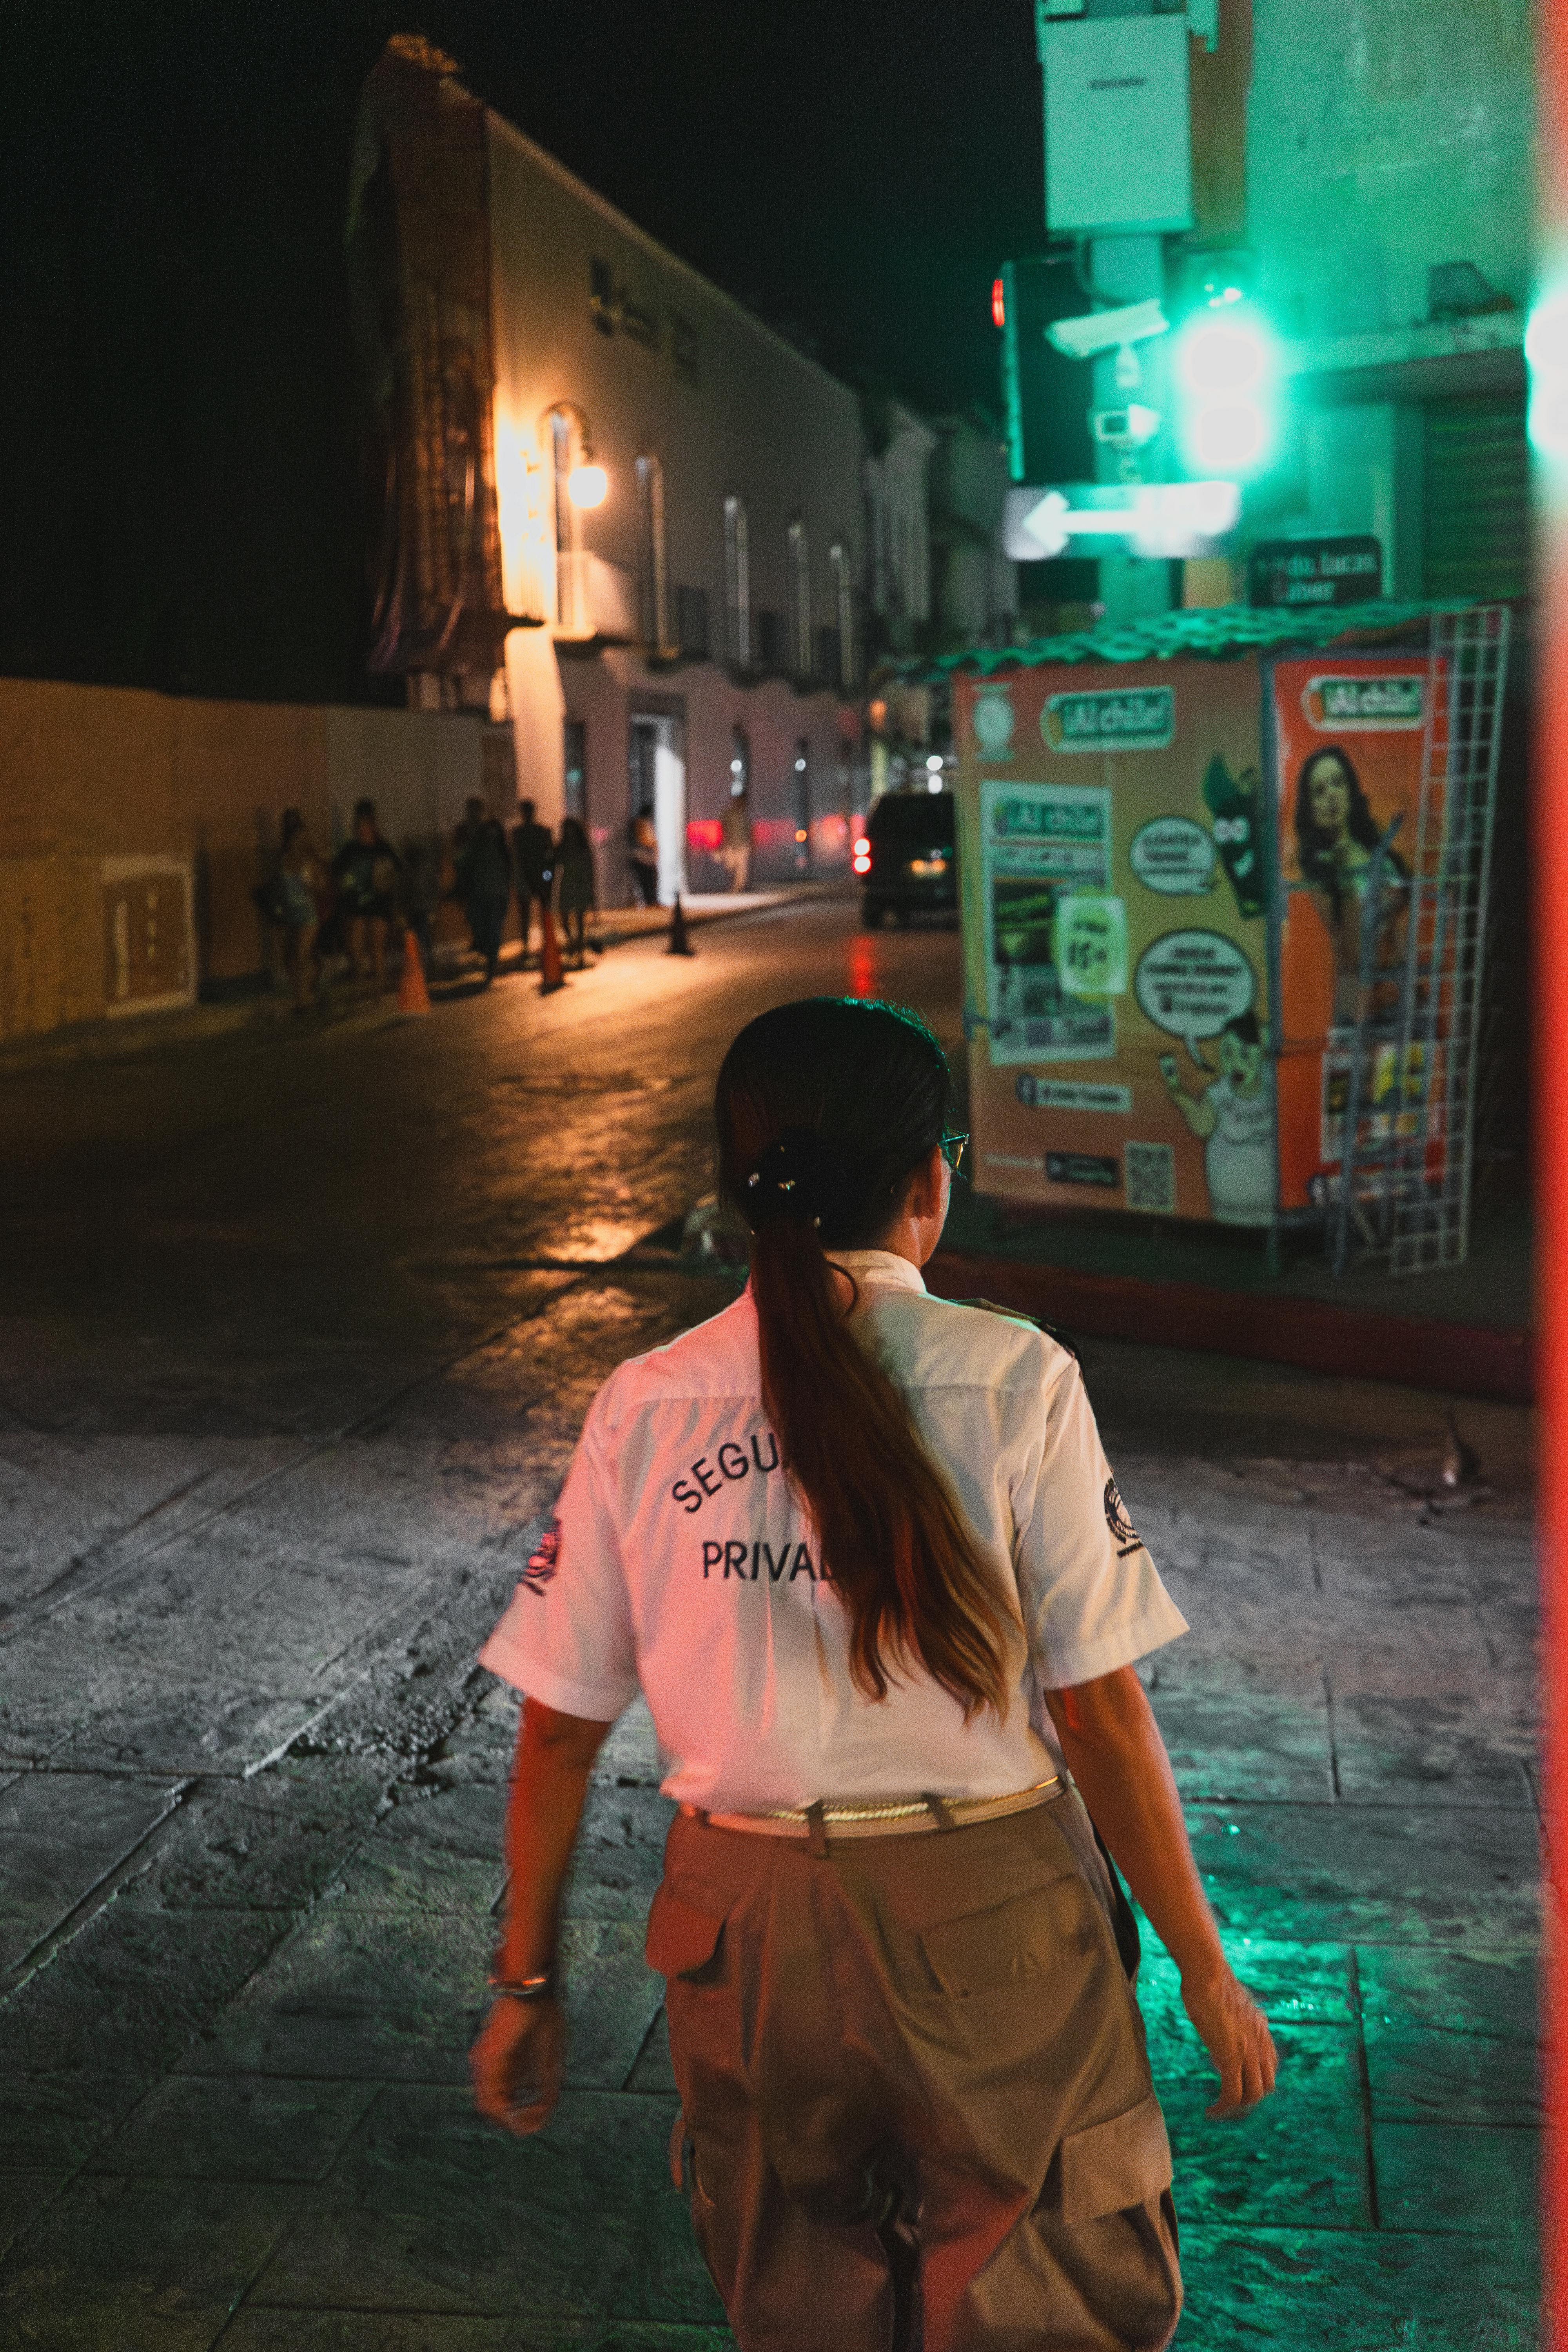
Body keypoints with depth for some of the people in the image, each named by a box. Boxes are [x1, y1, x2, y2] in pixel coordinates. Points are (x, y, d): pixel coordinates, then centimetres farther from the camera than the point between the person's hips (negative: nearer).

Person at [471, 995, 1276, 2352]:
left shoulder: (645, 1408, -3)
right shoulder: (1013, 1382, -11)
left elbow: (559, 1732, 2)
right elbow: (1100, 1715, -10)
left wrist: (527, 1982, 13)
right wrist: (1203, 1969, 1)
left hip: (751, 1925, 3)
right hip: (994, 1921, -3)